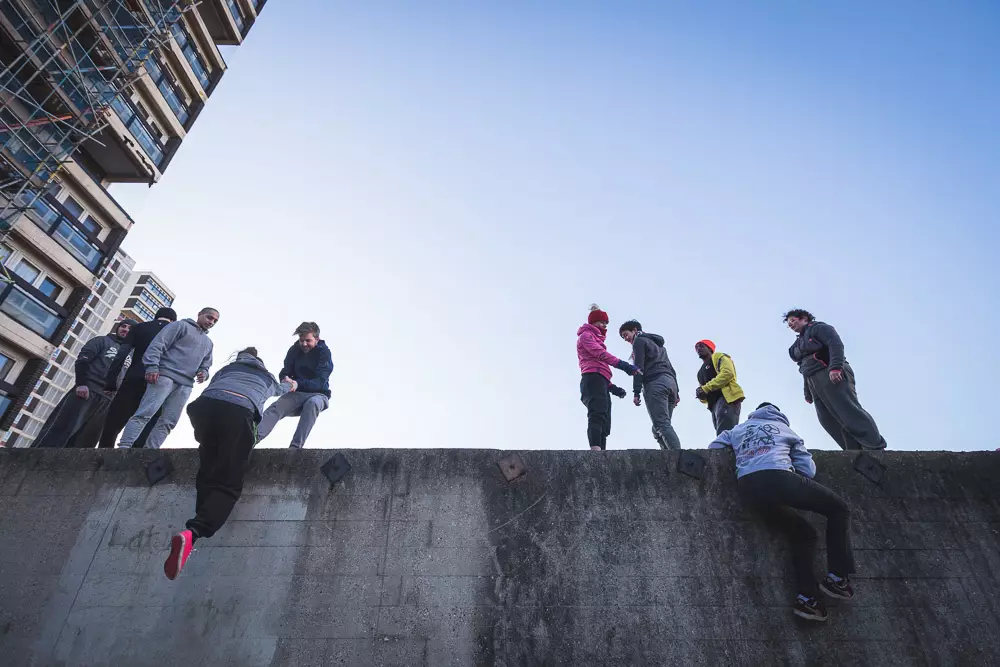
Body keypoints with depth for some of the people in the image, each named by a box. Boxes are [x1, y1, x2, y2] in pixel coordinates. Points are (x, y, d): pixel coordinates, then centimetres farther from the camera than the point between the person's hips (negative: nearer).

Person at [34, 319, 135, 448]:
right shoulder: (103, 341, 14)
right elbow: (82, 359, 0)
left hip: (105, 400, 3)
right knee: (60, 430, -13)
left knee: (85, 440, -3)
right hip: (86, 391, -3)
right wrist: (81, 383, -14)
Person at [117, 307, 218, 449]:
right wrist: (152, 366, -17)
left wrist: (204, 373, 7)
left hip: (185, 385, 7)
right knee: (145, 414, -16)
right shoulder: (181, 326, 7)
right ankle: (123, 448, -19)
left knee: (168, 422, -2)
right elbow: (158, 344, -4)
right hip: (165, 376, -6)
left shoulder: (208, 343, 28)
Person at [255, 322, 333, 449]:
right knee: (275, 407, -26)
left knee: (312, 403, -38)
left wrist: (297, 383, -37)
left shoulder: (324, 353, -11)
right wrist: (285, 379, -23)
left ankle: (296, 447, -46)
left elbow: (320, 382, -20)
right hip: (296, 393, 4)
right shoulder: (295, 350, 1)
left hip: (317, 394, -3)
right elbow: (284, 372, 3)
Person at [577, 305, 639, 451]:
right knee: (597, 415, -29)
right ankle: (596, 449, -45)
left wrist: (612, 387, 15)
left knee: (604, 424, 1)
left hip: (600, 381, 10)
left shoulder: (595, 340, 36)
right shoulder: (586, 335, 7)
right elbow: (601, 354, -13)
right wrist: (623, 365, -26)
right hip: (593, 379, -10)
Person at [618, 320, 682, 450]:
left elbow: (638, 367, -5)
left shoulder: (639, 340, 9)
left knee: (661, 425, -17)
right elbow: (670, 368, 26)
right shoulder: (658, 344, 34)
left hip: (655, 383, -8)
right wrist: (676, 392, 19)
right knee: (664, 425, 4)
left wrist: (636, 392, -10)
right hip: (670, 382, 8)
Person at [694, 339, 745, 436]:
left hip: (727, 398, -8)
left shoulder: (719, 357, 11)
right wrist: (701, 395, 2)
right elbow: (705, 398, 29)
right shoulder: (701, 372, 32)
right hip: (714, 405, 8)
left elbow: (728, 373, -11)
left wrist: (706, 388, -12)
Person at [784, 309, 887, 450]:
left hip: (832, 375, -8)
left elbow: (836, 344, -10)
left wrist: (835, 367, -25)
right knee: (829, 420, -6)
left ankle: (876, 449, -16)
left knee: (849, 411, -17)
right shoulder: (800, 342, 30)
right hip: (814, 383, 8)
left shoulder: (818, 328, 8)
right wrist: (808, 393, 19)